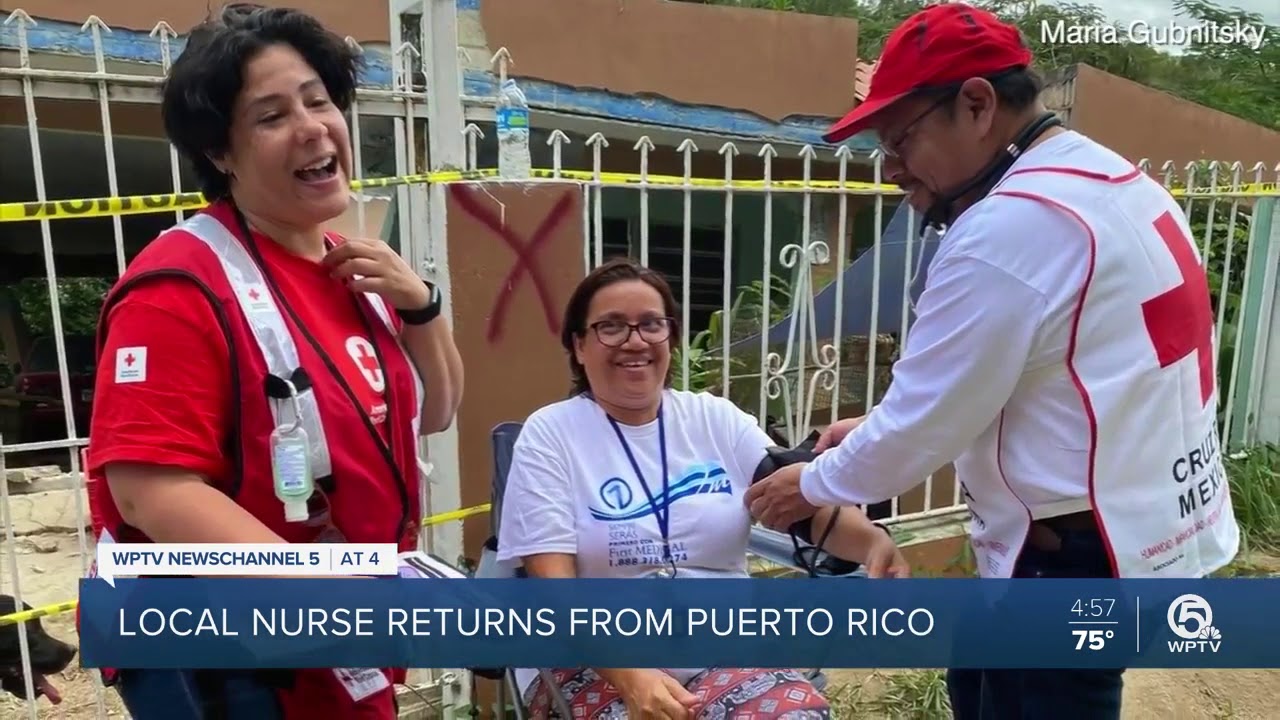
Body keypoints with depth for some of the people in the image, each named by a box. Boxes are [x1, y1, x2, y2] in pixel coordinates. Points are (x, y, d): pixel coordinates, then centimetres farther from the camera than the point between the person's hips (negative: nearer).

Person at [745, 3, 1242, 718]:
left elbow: (927, 421, -18)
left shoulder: (1007, 228, -24)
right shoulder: (1118, 183, 8)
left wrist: (815, 484, -1)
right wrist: (879, 431, 11)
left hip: (1078, 553, -10)